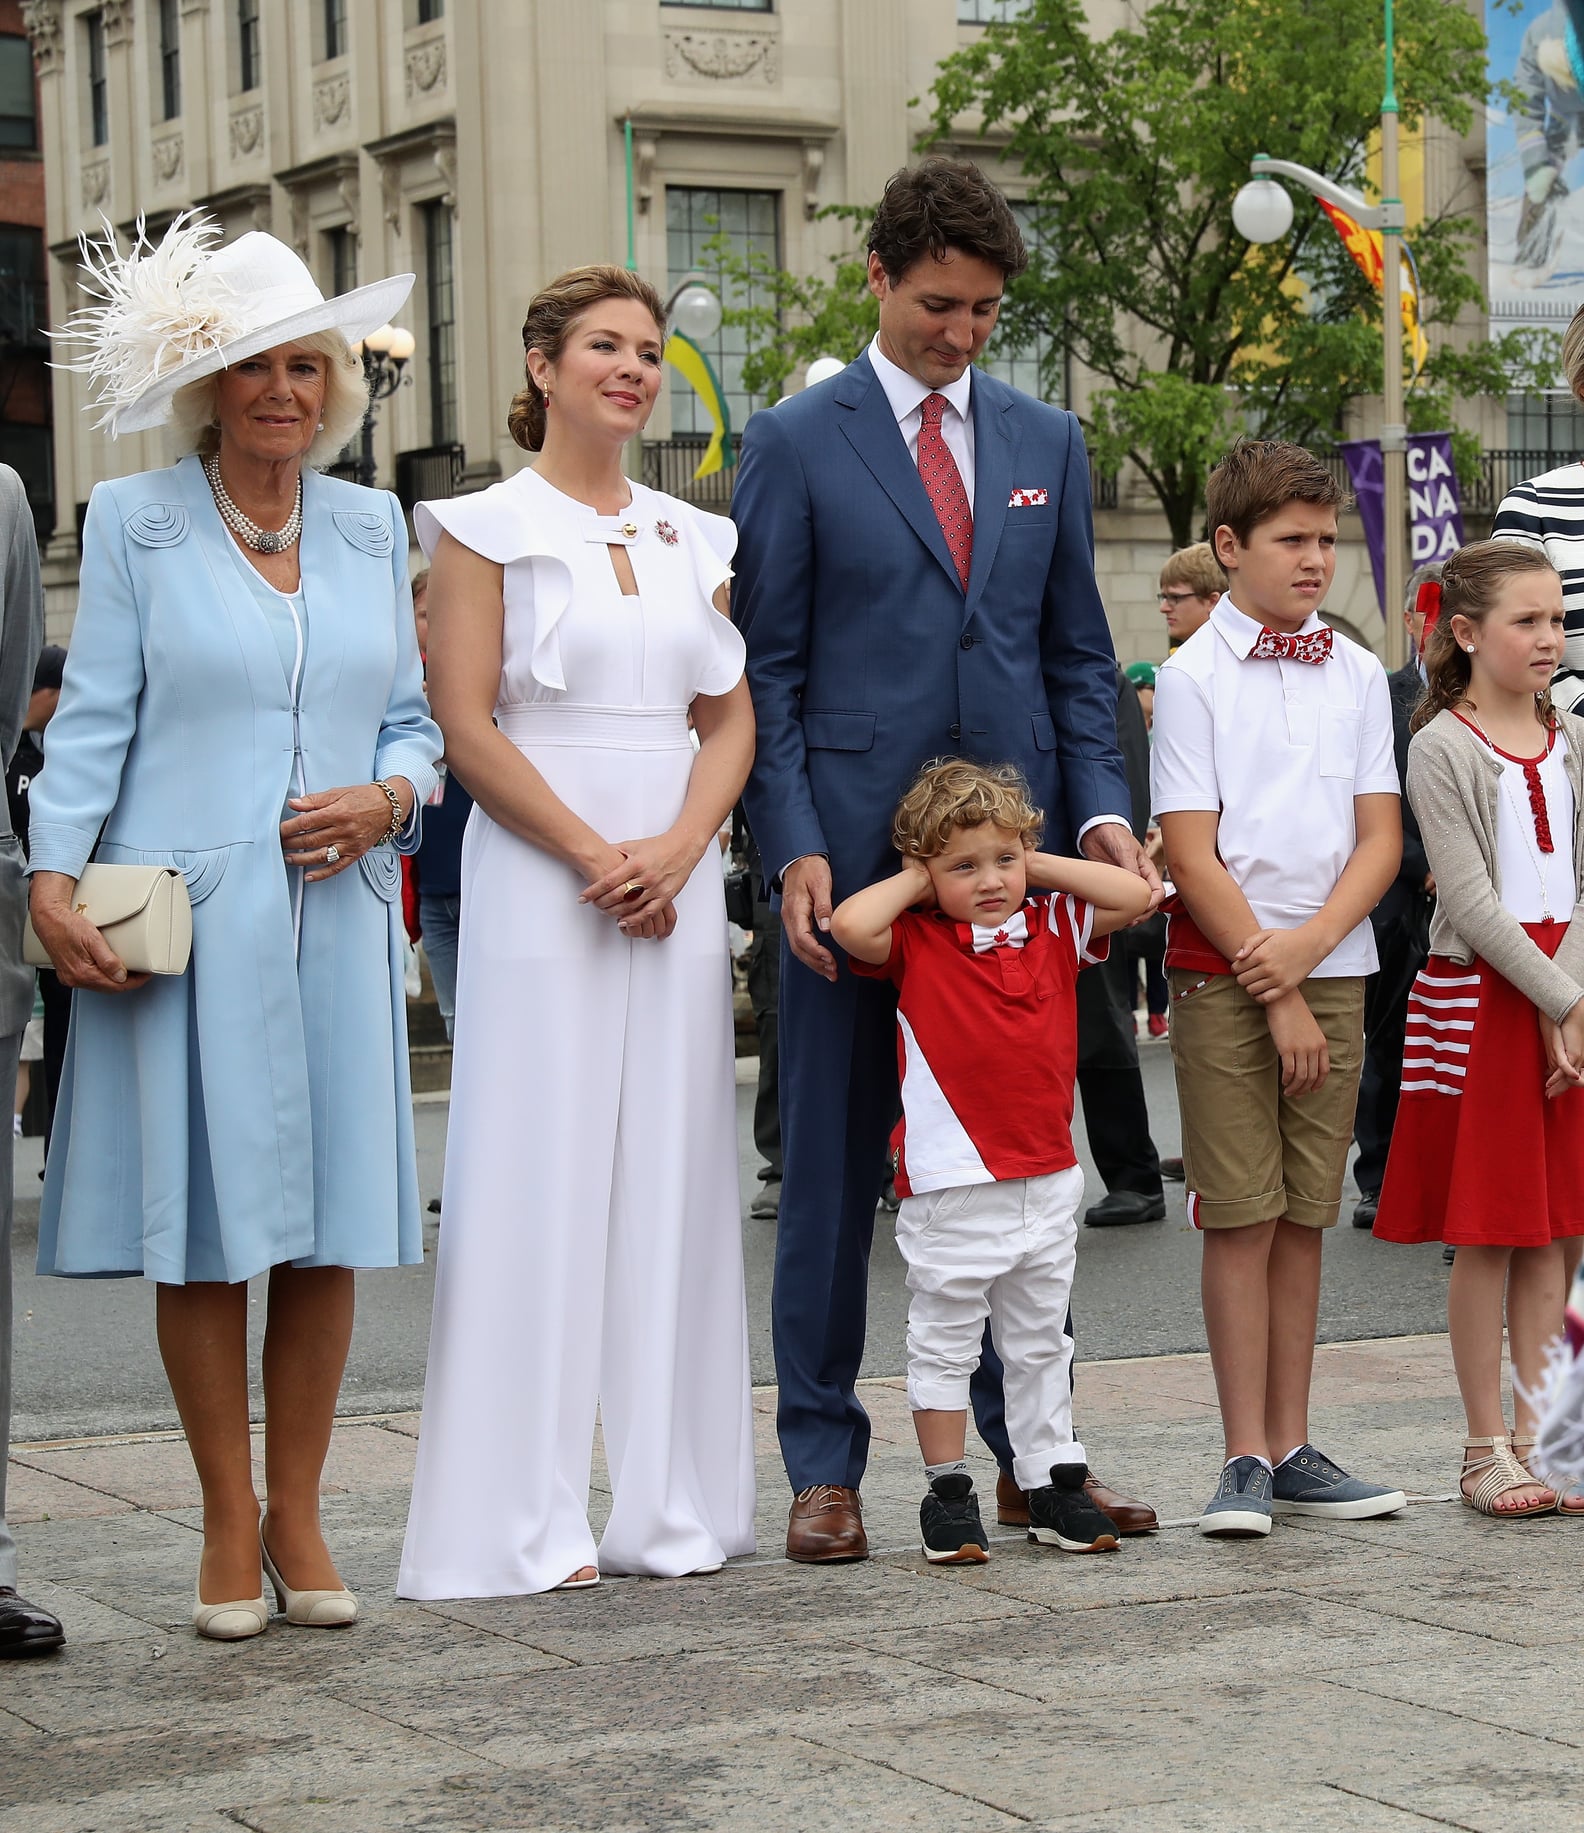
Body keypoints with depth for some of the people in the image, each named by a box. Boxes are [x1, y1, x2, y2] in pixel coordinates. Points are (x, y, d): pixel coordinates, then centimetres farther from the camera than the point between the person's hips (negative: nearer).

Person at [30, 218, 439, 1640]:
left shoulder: (372, 526, 14)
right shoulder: (136, 522, 4)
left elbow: (414, 717, 17)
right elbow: (93, 719, 0)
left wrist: (387, 796, -4)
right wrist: (54, 878, -11)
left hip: (336, 920, 3)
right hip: (185, 923, -3)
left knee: (331, 1225, 3)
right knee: (202, 1226, -1)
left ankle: (298, 1516, 15)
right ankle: (231, 1525, 9)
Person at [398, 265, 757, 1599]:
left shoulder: (692, 537, 16)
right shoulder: (486, 528, 1)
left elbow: (732, 718, 11)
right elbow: (466, 724, -7)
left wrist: (677, 848, -7)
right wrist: (593, 855, -14)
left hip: (681, 889, 5)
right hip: (539, 888, -5)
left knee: (672, 1179, 5)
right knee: (539, 1178, -5)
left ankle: (673, 1504, 10)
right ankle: (529, 1519, -1)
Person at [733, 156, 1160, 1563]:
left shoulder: (1047, 444, 13)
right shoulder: (795, 443, 1)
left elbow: (1077, 653, 15)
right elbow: (766, 668, -1)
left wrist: (1101, 808, 0)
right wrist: (794, 846, -11)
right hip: (857, 850, -3)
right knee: (834, 1156, 2)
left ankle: (1032, 1452, 16)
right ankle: (825, 1465, 10)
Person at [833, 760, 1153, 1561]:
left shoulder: (1055, 927, 7)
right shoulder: (914, 943, -6)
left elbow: (1135, 895, 2)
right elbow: (851, 924, -23)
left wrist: (1036, 866, 2)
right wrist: (916, 881, -7)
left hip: (1047, 1183, 4)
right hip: (950, 1190, -4)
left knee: (1041, 1343, 15)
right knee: (944, 1344, 5)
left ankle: (1053, 1484, 22)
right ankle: (948, 1494, 12)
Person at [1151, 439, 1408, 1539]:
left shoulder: (1357, 675, 9)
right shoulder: (1193, 677, -3)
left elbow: (1380, 838, 5)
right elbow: (1193, 856, -8)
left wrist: (1308, 947, -11)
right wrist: (1275, 991, -11)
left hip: (1333, 967, 4)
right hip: (1226, 973, -4)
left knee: (1304, 1218, 7)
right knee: (1242, 1219, -5)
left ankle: (1291, 1448, 12)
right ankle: (1247, 1459, 0)